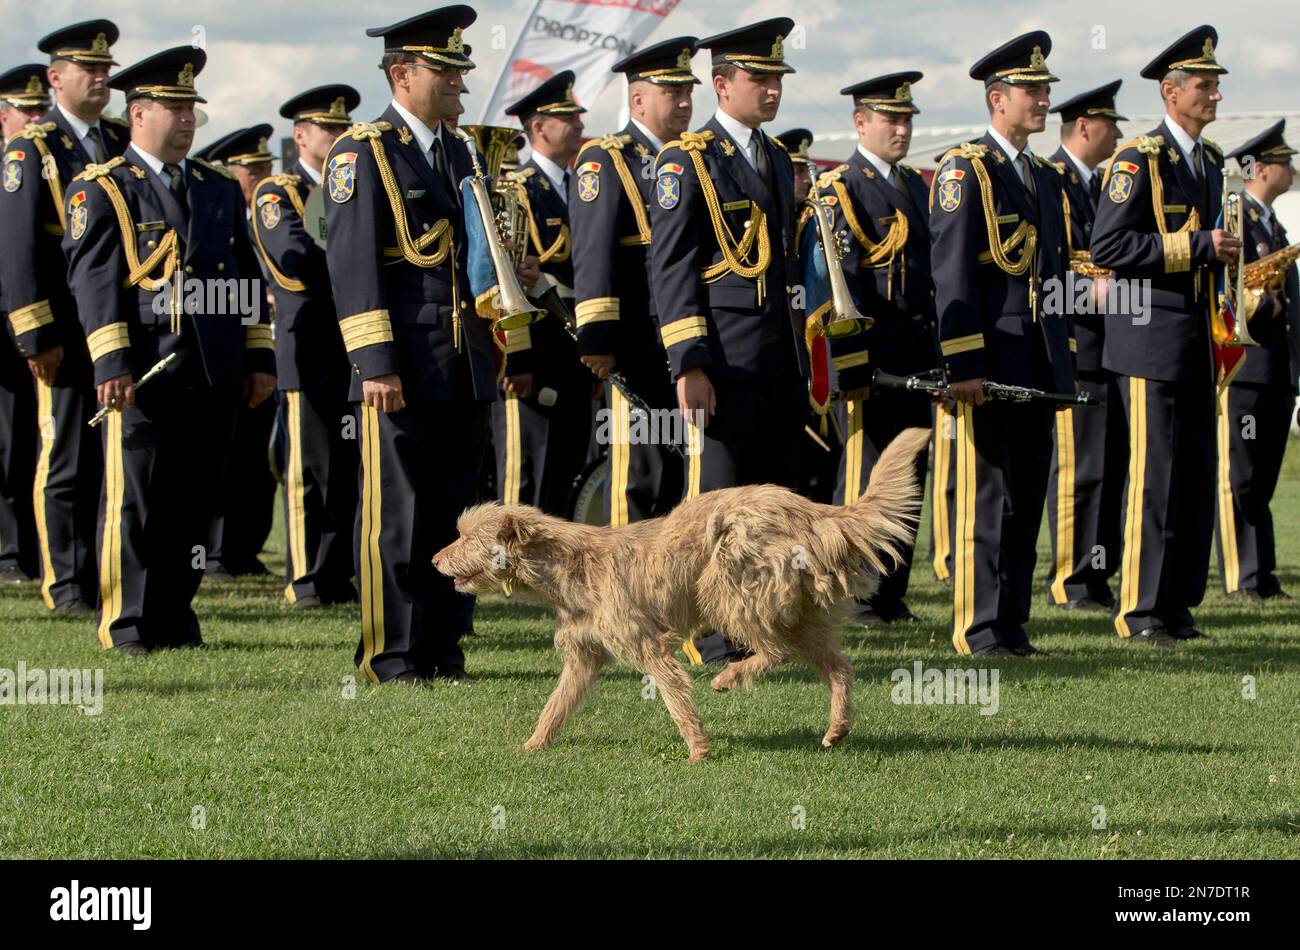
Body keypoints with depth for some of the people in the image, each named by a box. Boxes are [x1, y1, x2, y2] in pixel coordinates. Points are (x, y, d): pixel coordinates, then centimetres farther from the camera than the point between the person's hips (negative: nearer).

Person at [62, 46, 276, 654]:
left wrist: (259, 358, 13)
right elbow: (94, 280, -8)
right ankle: (127, 625, 1)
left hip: (213, 376, 5)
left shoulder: (219, 189, 19)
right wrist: (111, 363, -16)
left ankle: (175, 616, 15)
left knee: (194, 504, 7)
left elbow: (244, 279, 20)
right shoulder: (102, 190, 1)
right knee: (134, 502, -4)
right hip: (143, 374, -5)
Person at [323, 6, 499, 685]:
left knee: (453, 510, 9)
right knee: (395, 514, -3)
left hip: (464, 370, 7)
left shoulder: (456, 151, 17)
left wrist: (493, 351, 19)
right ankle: (390, 655, 2)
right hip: (402, 371, -7)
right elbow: (354, 264, -12)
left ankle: (443, 647, 16)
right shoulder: (363, 152, -6)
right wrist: (375, 363, -19)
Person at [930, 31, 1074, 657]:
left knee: (1028, 493, 8)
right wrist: (963, 364, -19)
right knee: (987, 492, -5)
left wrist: (1063, 357, 17)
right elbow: (951, 270, -13)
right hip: (990, 359, -8)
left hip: (1038, 366, 8)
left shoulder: (1046, 179, 18)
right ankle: (978, 627, -2)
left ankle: (1013, 622, 13)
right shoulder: (965, 170, -7)